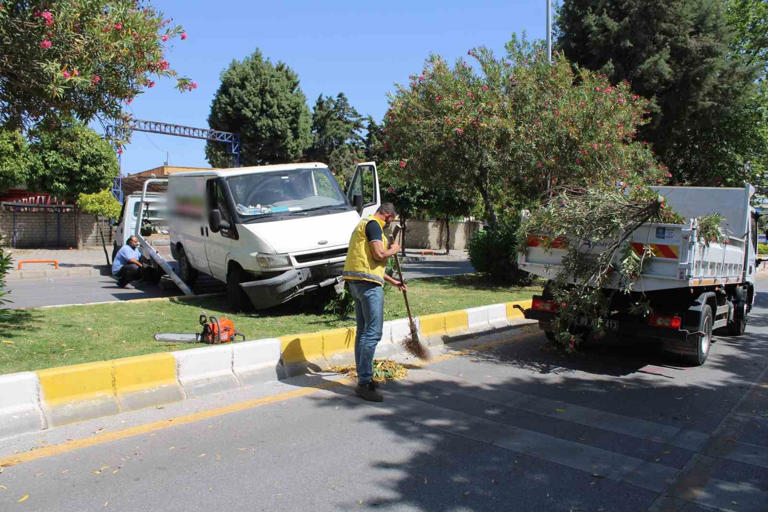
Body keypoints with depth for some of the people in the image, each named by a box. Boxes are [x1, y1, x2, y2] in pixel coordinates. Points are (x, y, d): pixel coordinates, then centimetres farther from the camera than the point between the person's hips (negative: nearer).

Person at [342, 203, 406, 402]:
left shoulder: (363, 225, 26)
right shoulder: (373, 224, -6)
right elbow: (379, 255, -19)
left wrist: (392, 281, 34)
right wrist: (393, 250, 2)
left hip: (355, 281, 11)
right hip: (368, 283, -11)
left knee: (363, 330, 14)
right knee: (373, 332, -11)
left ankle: (363, 377, 21)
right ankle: (364, 382, -11)